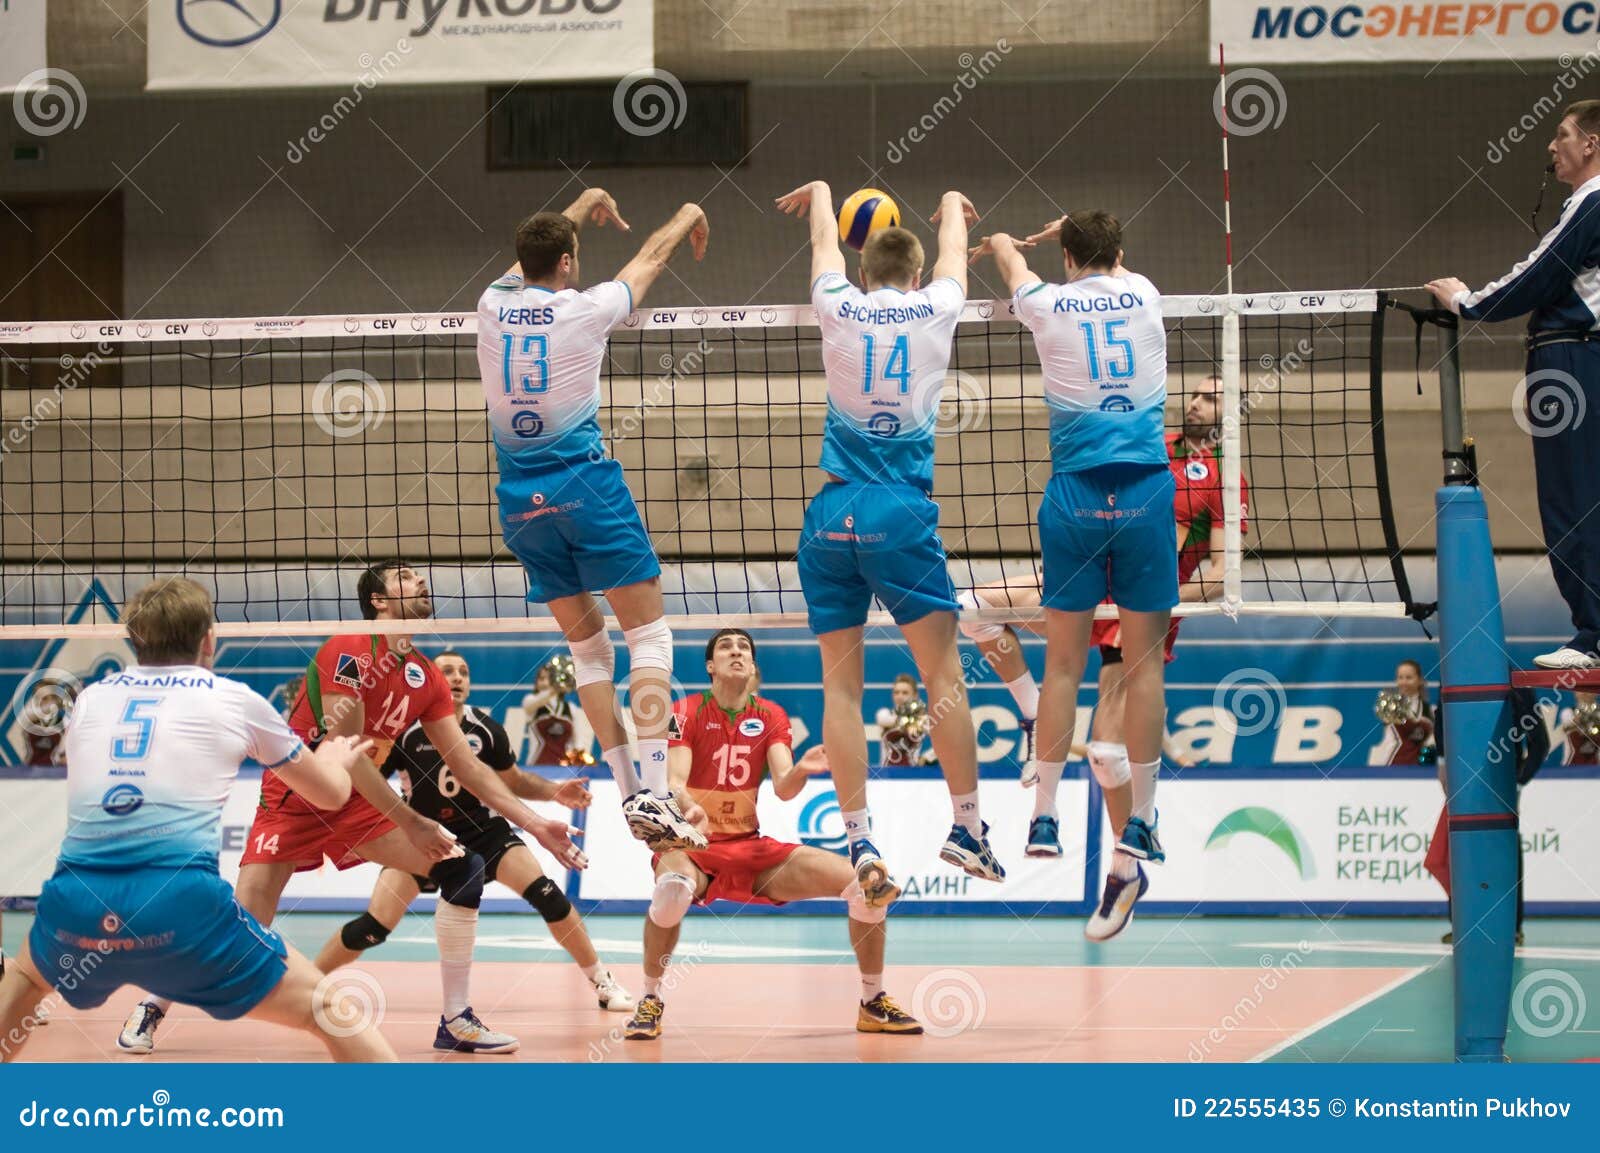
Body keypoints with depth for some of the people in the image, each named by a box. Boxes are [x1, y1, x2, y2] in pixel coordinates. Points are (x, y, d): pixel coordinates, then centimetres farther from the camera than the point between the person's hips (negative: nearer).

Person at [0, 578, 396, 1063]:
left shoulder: (90, 698, 21)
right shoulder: (234, 699, 13)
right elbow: (331, 794, 27)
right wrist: (337, 760, 51)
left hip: (75, 901, 3)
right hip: (183, 904, -3)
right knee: (331, 1009, 9)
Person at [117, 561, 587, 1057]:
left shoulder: (427, 679, 2)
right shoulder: (348, 652, -19)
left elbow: (467, 765, 6)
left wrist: (535, 824, -1)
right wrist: (410, 823, -25)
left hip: (360, 804, 6)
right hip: (294, 799, -6)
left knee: (464, 868, -10)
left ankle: (457, 1021, -4)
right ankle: (153, 1006, 11)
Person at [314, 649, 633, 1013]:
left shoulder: (485, 729, -10)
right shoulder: (406, 732, -19)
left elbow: (513, 781, 8)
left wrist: (554, 791, -10)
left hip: (483, 828, 2)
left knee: (547, 896, -17)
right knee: (373, 927, -14)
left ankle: (603, 983, -2)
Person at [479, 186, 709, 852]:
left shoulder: (493, 306, 4)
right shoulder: (584, 308, -6)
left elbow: (530, 262, 26)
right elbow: (649, 259, 13)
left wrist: (585, 205, 42)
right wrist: (688, 216, 33)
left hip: (521, 499, 5)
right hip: (584, 485, -5)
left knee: (586, 644, 13)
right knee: (648, 634, -2)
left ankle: (629, 793, 10)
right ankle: (655, 794, -14)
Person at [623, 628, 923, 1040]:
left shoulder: (771, 717, 5)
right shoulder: (687, 713, -6)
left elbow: (783, 788, -6)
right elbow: (674, 781, -18)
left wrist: (801, 770, -30)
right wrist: (688, 807, -41)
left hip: (751, 851, 4)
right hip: (691, 847, -4)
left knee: (864, 881, -11)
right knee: (673, 889, -42)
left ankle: (873, 1002, 6)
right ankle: (650, 1002, -20)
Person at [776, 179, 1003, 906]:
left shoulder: (839, 308, 5)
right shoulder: (936, 309, 5)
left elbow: (825, 234, 28)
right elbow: (955, 239, 29)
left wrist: (820, 192, 49)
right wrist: (952, 207, 50)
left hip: (832, 512, 2)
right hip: (902, 514, -2)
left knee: (841, 684, 3)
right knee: (943, 674, 4)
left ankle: (860, 843, -3)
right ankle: (967, 827, 4)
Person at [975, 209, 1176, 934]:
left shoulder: (1048, 304, 2)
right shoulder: (1143, 297, 6)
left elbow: (1006, 252, 27)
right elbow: (1111, 263, 32)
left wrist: (1001, 244, 51)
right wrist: (1066, 229, 53)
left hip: (1076, 497, -1)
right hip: (1146, 493, 1)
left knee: (1063, 665, 5)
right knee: (1143, 663, 3)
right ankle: (1138, 833, 3)